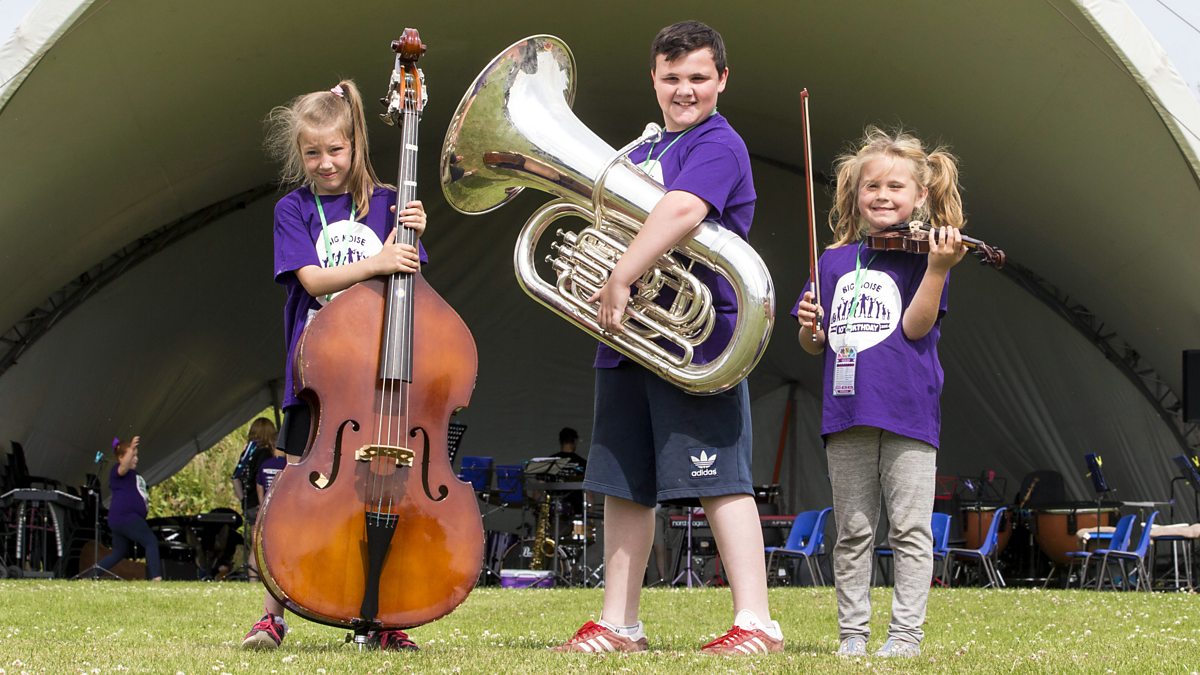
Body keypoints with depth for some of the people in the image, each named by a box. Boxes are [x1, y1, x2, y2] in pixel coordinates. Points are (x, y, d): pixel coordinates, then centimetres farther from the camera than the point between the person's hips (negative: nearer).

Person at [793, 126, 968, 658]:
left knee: (910, 530, -2)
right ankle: (852, 632, 14)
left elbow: (915, 326, -12)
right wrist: (808, 327, -7)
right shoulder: (834, 260, 13)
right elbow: (815, 345, 16)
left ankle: (905, 634, 3)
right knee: (853, 532, 8)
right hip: (847, 410, 4)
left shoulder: (921, 255, 2)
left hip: (907, 411, -4)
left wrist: (938, 268, -23)